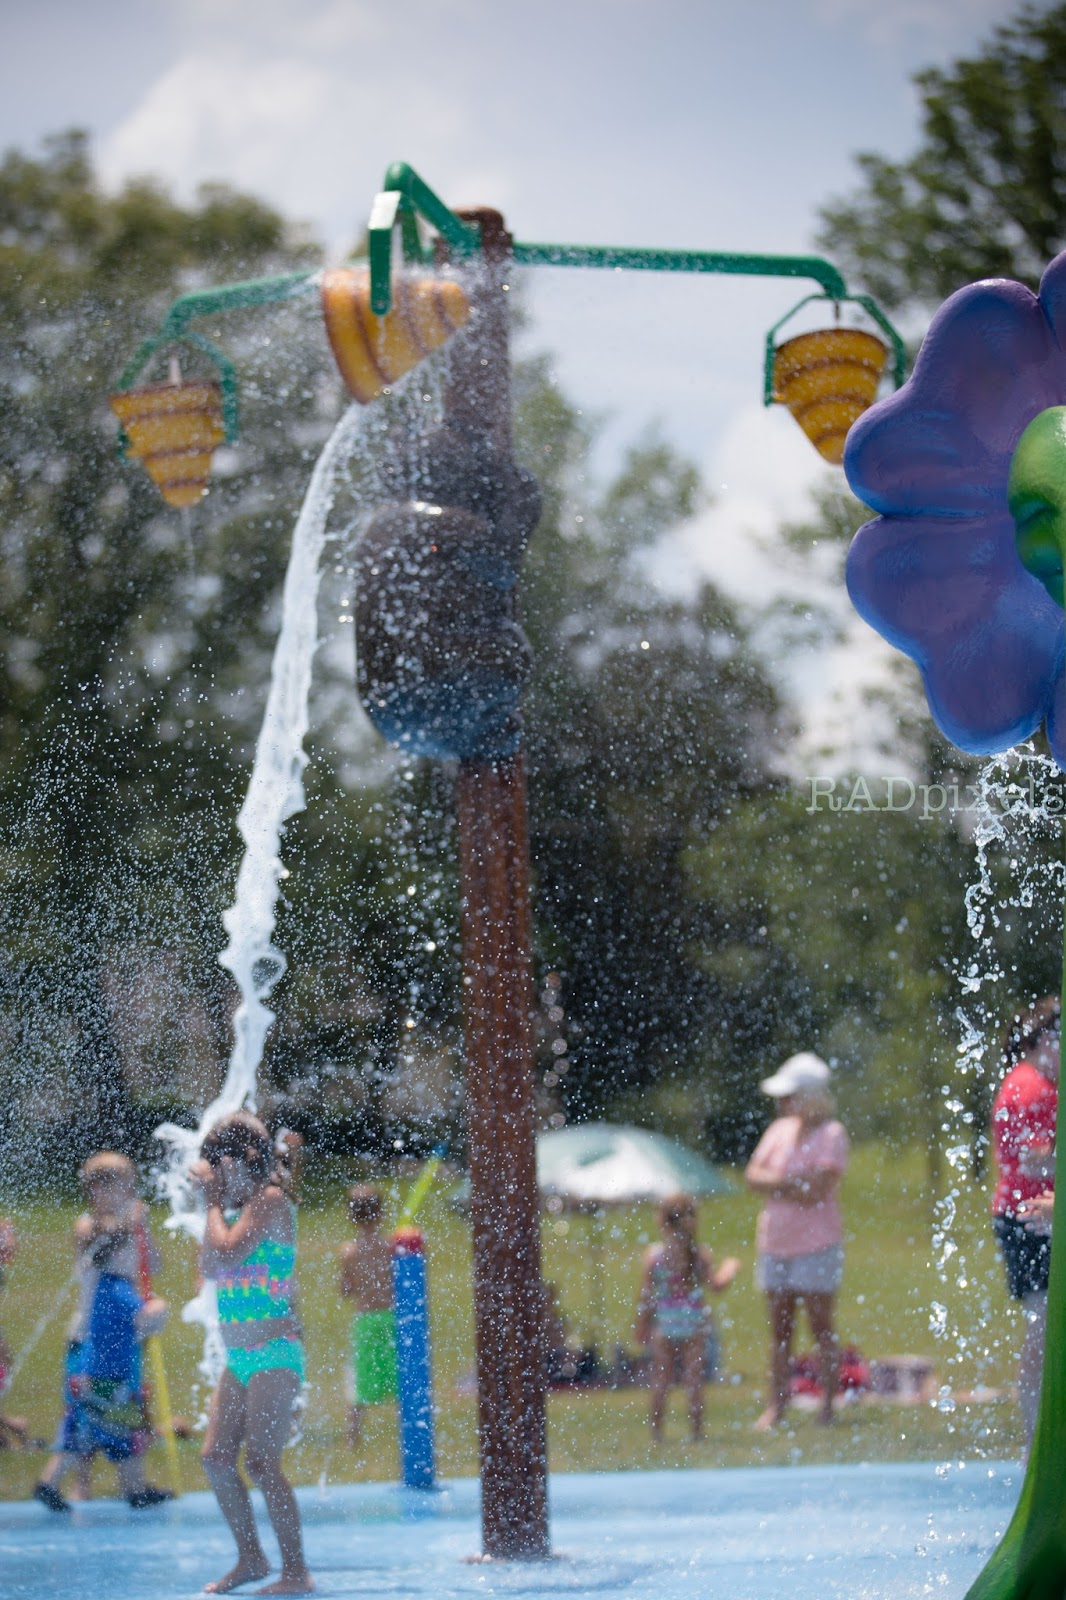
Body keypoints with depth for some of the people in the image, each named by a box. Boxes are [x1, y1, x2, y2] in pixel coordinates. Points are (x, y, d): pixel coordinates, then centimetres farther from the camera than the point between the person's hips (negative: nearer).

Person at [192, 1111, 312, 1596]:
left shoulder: (271, 1200, -12)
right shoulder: (239, 1209, 13)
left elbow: (228, 1253, -22)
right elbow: (210, 1268, 12)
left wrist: (215, 1202, -9)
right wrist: (210, 1206, 8)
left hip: (274, 1355, -9)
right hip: (240, 1357, 9)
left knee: (261, 1463, -11)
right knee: (216, 1456, 6)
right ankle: (250, 1559, 17)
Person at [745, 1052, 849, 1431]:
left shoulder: (831, 1135, -9)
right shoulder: (780, 1129, 10)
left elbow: (817, 1190, -19)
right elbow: (753, 1176, 3)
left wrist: (773, 1182, -8)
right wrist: (792, 1182, -13)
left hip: (816, 1244, -6)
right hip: (775, 1243, 6)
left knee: (821, 1327, -2)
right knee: (779, 1328, 8)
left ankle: (828, 1405, 1)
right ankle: (777, 1404, 11)